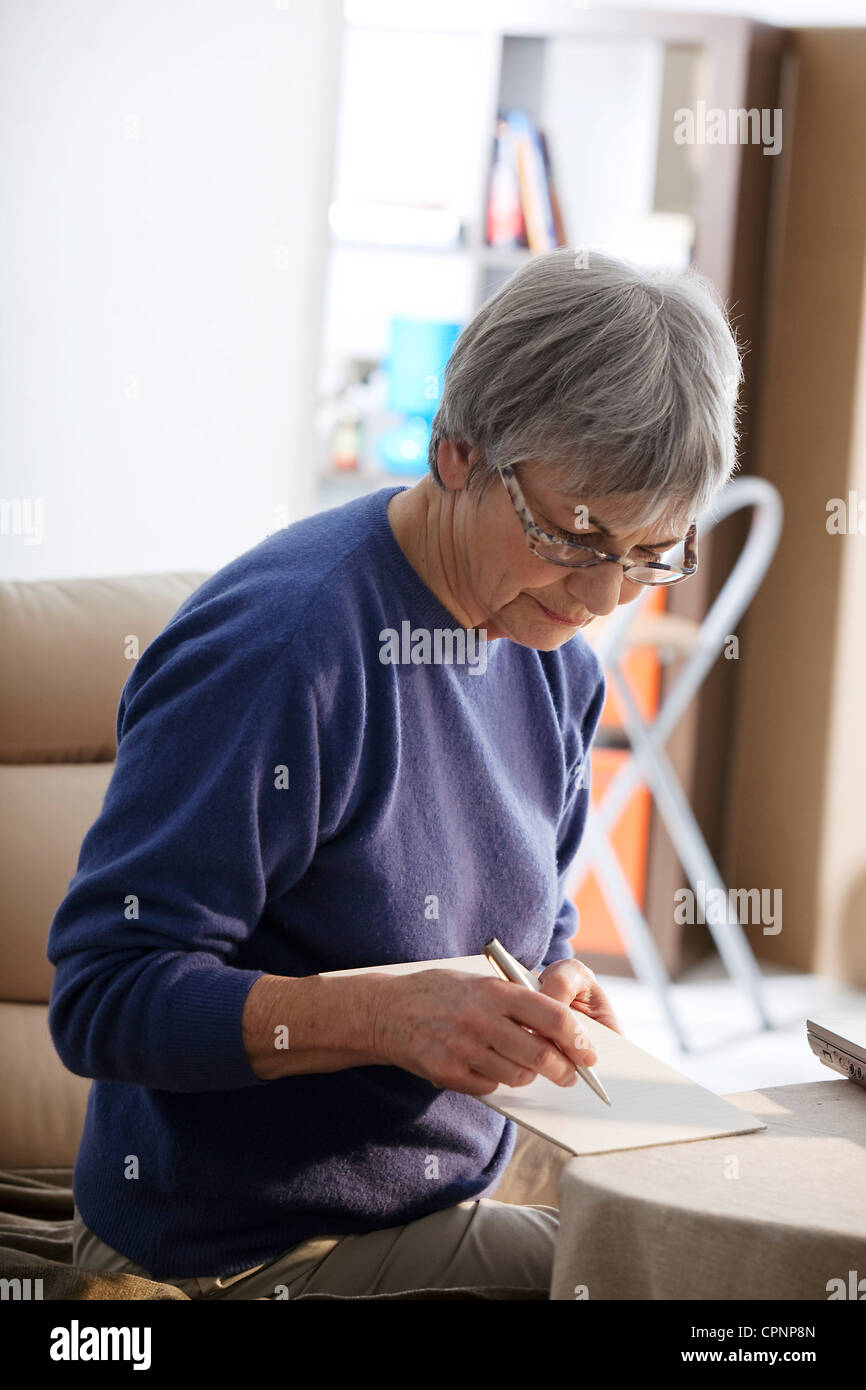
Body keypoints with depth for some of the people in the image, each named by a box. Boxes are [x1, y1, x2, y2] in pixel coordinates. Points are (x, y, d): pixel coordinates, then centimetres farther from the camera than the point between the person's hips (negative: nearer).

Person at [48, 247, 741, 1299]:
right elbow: (104, 994, -23)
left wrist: (554, 992, -5)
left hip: (443, 1213, 8)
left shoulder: (556, 661, 5)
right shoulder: (273, 645, -23)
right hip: (232, 1258, -8)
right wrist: (386, 1015, -35)